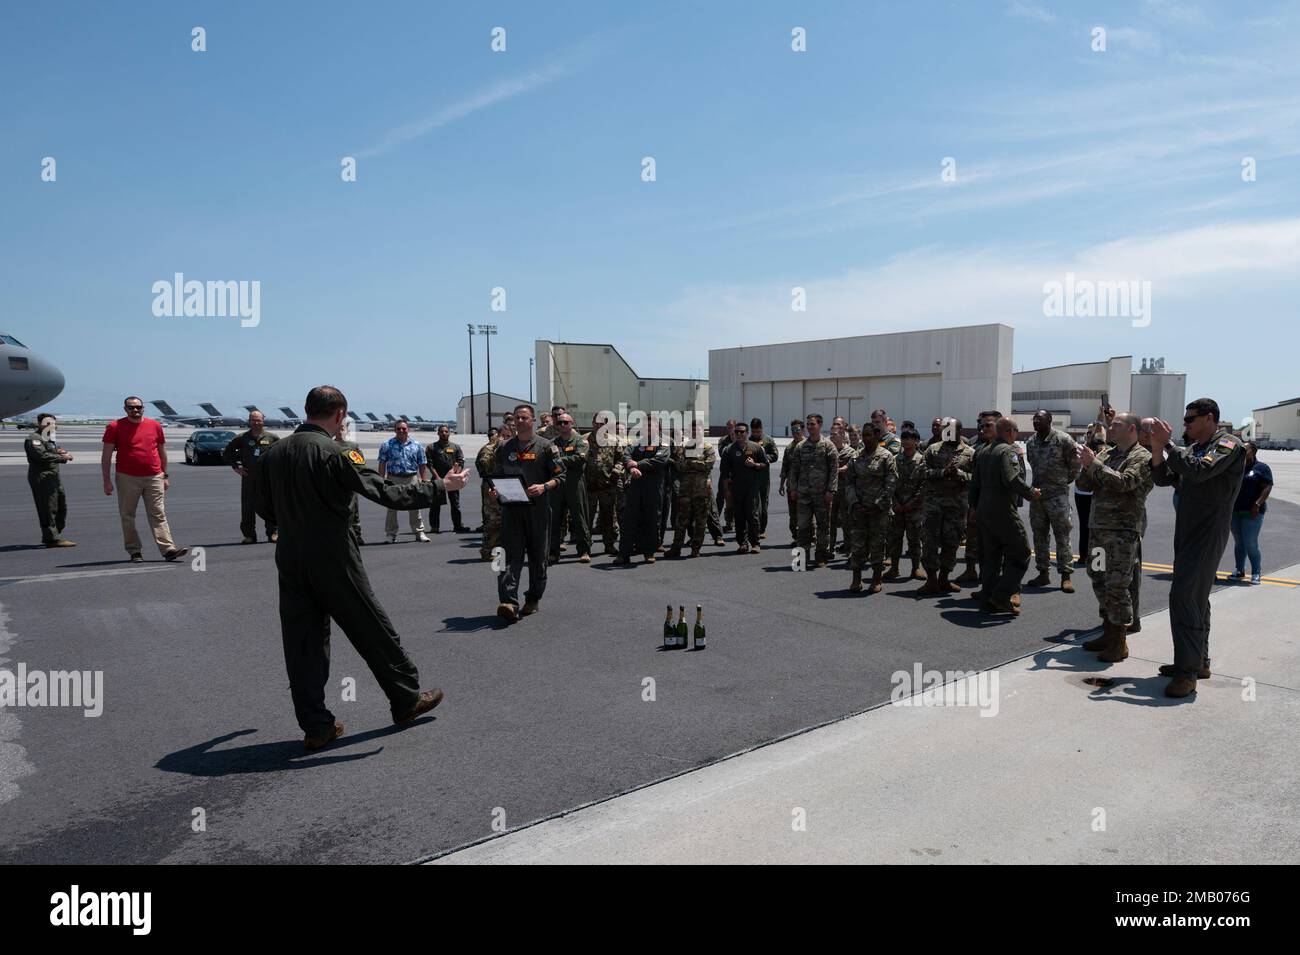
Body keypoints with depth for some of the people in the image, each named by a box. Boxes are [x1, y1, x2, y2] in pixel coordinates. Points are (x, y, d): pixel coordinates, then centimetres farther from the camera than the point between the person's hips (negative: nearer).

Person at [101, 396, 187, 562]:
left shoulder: (155, 425, 9)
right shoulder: (115, 427, 1)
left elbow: (162, 451, 16)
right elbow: (106, 455, 2)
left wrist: (165, 475, 14)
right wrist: (106, 480, -3)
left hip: (154, 478, 1)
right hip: (127, 478, -1)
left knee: (158, 515, -2)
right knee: (127, 516, 4)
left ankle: (168, 549, -9)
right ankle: (134, 551, 13)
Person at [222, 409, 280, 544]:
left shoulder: (271, 437, 5)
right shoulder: (241, 438, 7)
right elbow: (226, 453, 17)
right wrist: (235, 467, 8)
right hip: (248, 478, 1)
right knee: (247, 508, 1)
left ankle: (272, 533, 10)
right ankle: (249, 535, 9)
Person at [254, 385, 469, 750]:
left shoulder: (272, 453, 4)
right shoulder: (335, 454, -15)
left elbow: (265, 509, 12)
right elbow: (387, 493, -17)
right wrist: (441, 484, -8)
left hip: (289, 561, 6)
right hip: (333, 560, -6)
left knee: (302, 643, 10)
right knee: (374, 631, 9)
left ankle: (315, 726, 15)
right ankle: (406, 700, 23)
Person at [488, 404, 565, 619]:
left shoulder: (545, 446, 3)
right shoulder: (504, 448, 13)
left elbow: (560, 476, 1)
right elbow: (496, 476, 20)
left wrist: (544, 487, -17)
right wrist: (494, 491, -1)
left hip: (538, 507, -1)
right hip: (511, 507, 2)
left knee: (538, 556, 7)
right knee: (511, 555, -9)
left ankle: (533, 599, 22)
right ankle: (509, 603, -17)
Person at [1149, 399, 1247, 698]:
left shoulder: (1229, 444, -9)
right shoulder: (1193, 448, 14)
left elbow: (1199, 471, -25)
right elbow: (1163, 478, 10)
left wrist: (1167, 443, -21)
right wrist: (1157, 449, -4)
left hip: (1208, 534, -8)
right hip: (1188, 532, 9)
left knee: (1184, 596, -16)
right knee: (1195, 598, 14)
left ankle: (1188, 671, -14)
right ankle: (1199, 661, 25)